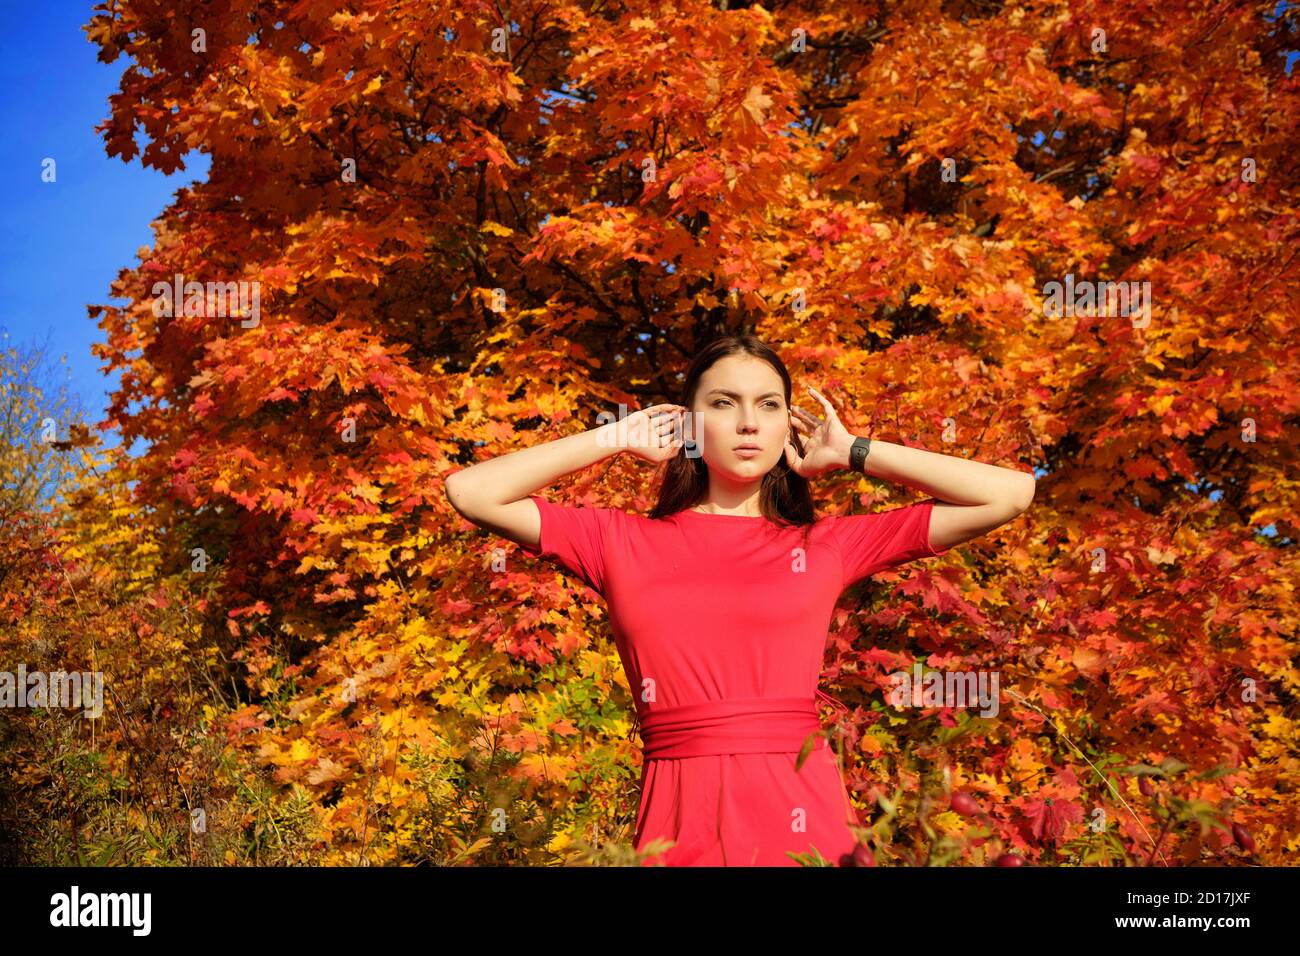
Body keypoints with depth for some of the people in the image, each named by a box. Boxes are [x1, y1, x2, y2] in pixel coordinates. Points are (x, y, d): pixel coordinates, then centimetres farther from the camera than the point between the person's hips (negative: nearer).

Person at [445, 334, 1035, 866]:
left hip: (800, 809, 0)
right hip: (676, 820, 0)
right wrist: (617, 439, 8)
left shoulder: (827, 546, 7)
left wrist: (853, 453, 10)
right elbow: (470, 493, 3)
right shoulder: (621, 542, 8)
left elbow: (1012, 494, 6)